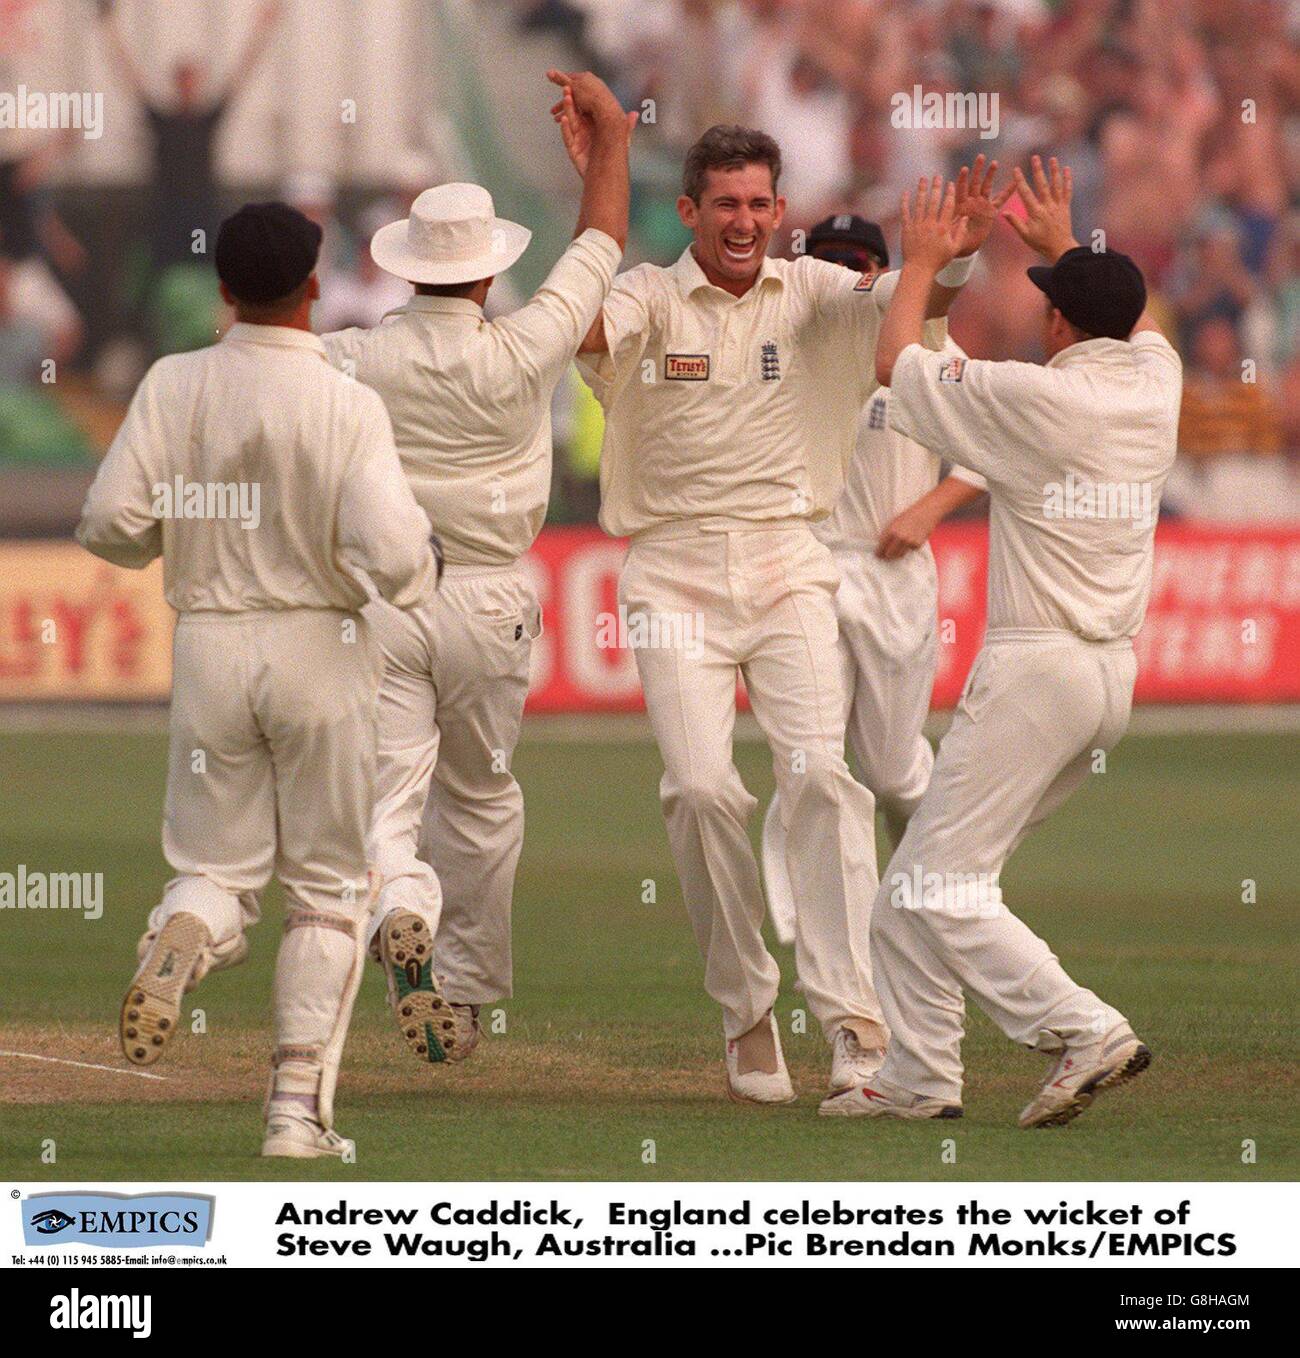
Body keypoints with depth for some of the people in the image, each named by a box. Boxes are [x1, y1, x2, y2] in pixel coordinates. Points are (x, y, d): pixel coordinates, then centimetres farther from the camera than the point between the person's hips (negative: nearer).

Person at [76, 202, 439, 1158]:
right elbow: (389, 551, -21)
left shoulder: (173, 387, -4)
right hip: (323, 648, -2)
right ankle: (299, 1107, 5)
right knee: (328, 890, 10)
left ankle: (183, 936, -23)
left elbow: (109, 524, -6)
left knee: (217, 865, 14)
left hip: (209, 645, 2)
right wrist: (422, 573, 2)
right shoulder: (346, 404, -12)